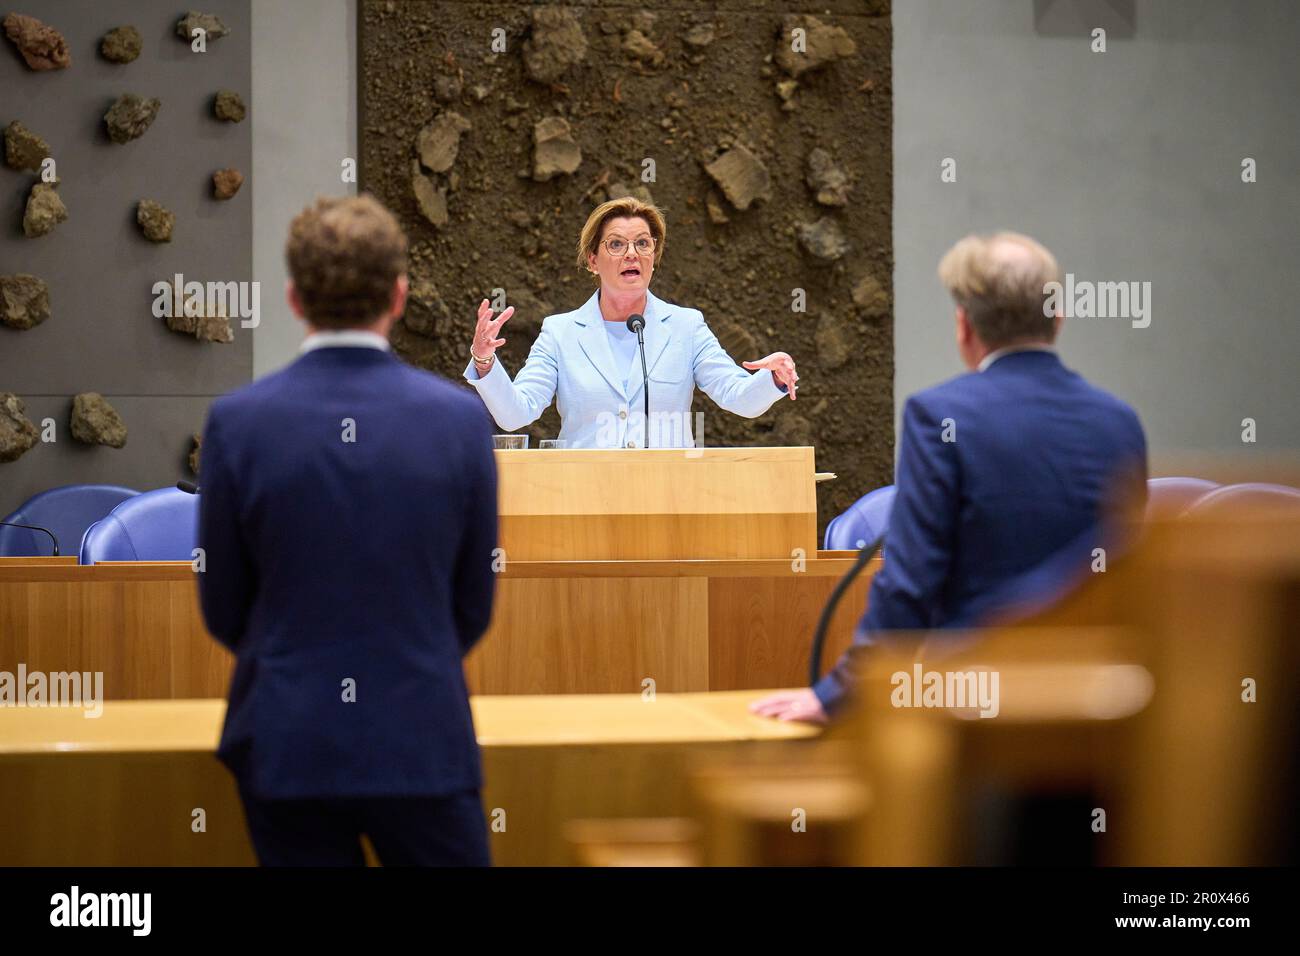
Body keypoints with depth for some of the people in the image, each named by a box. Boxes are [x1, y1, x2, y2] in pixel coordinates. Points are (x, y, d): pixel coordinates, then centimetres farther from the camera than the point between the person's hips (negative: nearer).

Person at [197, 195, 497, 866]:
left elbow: (222, 608, 3)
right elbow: (475, 604, 4)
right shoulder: (461, 418, -6)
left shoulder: (237, 422, -8)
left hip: (286, 746, 0)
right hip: (421, 743, 0)